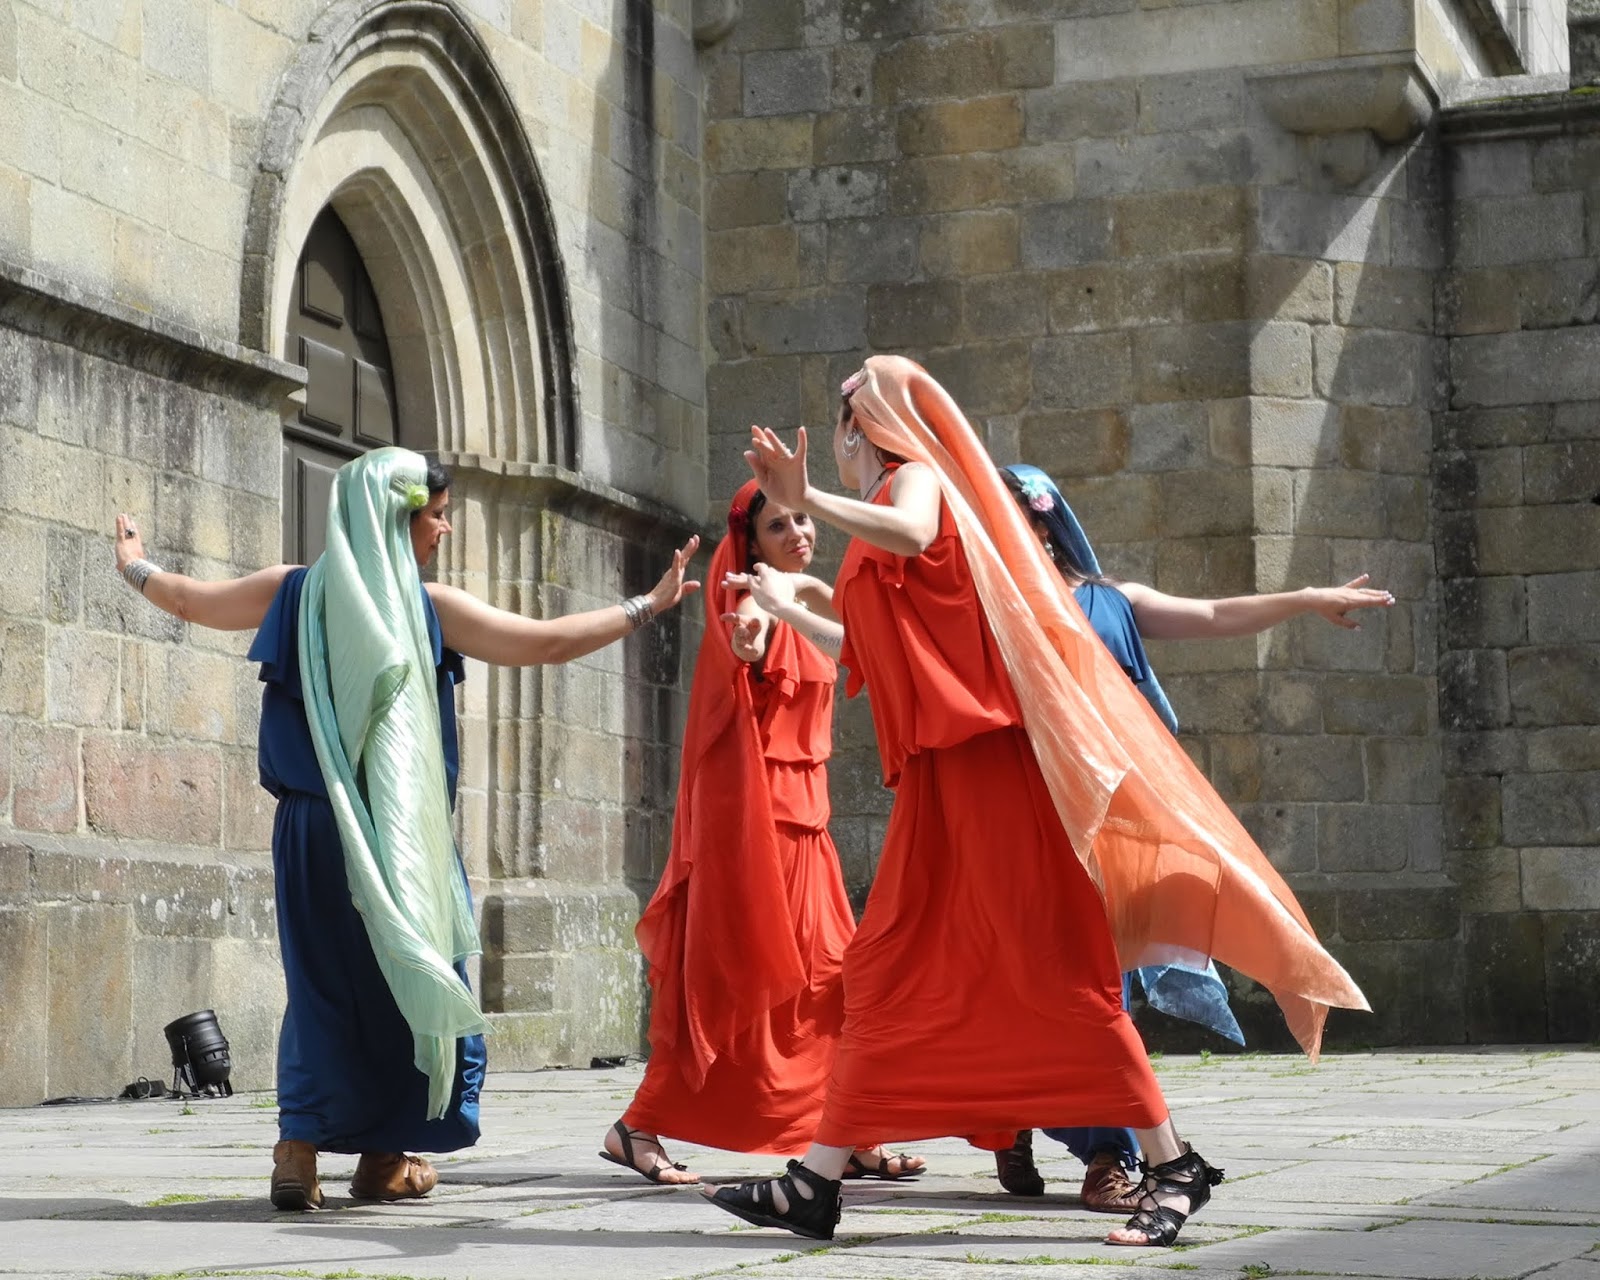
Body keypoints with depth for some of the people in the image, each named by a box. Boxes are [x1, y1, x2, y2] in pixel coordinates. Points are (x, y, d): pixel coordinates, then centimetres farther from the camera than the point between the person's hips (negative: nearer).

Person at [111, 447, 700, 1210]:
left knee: (322, 981, 11)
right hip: (399, 833, -4)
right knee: (410, 978, 8)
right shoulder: (429, 608, -7)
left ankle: (298, 1148, 1)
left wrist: (135, 569, 42)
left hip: (310, 827, 5)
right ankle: (386, 1159, 10)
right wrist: (648, 606, 0)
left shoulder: (291, 592, 6)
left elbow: (191, 602, 22)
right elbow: (551, 642, -9)